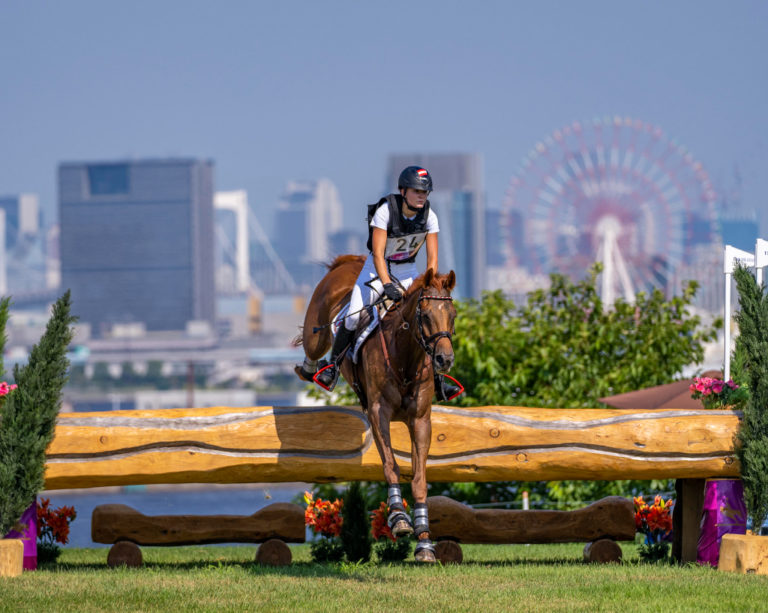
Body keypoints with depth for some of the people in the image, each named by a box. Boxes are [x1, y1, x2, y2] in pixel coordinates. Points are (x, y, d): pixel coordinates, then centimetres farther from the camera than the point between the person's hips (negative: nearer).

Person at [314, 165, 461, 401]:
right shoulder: (385, 211, -25)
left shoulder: (429, 217, -13)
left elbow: (432, 257, -10)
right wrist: (387, 284, -38)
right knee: (353, 317, -16)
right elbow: (377, 255, -27)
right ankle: (333, 366, 5)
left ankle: (438, 381, 0)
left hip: (406, 271, 3)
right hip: (378, 268, -3)